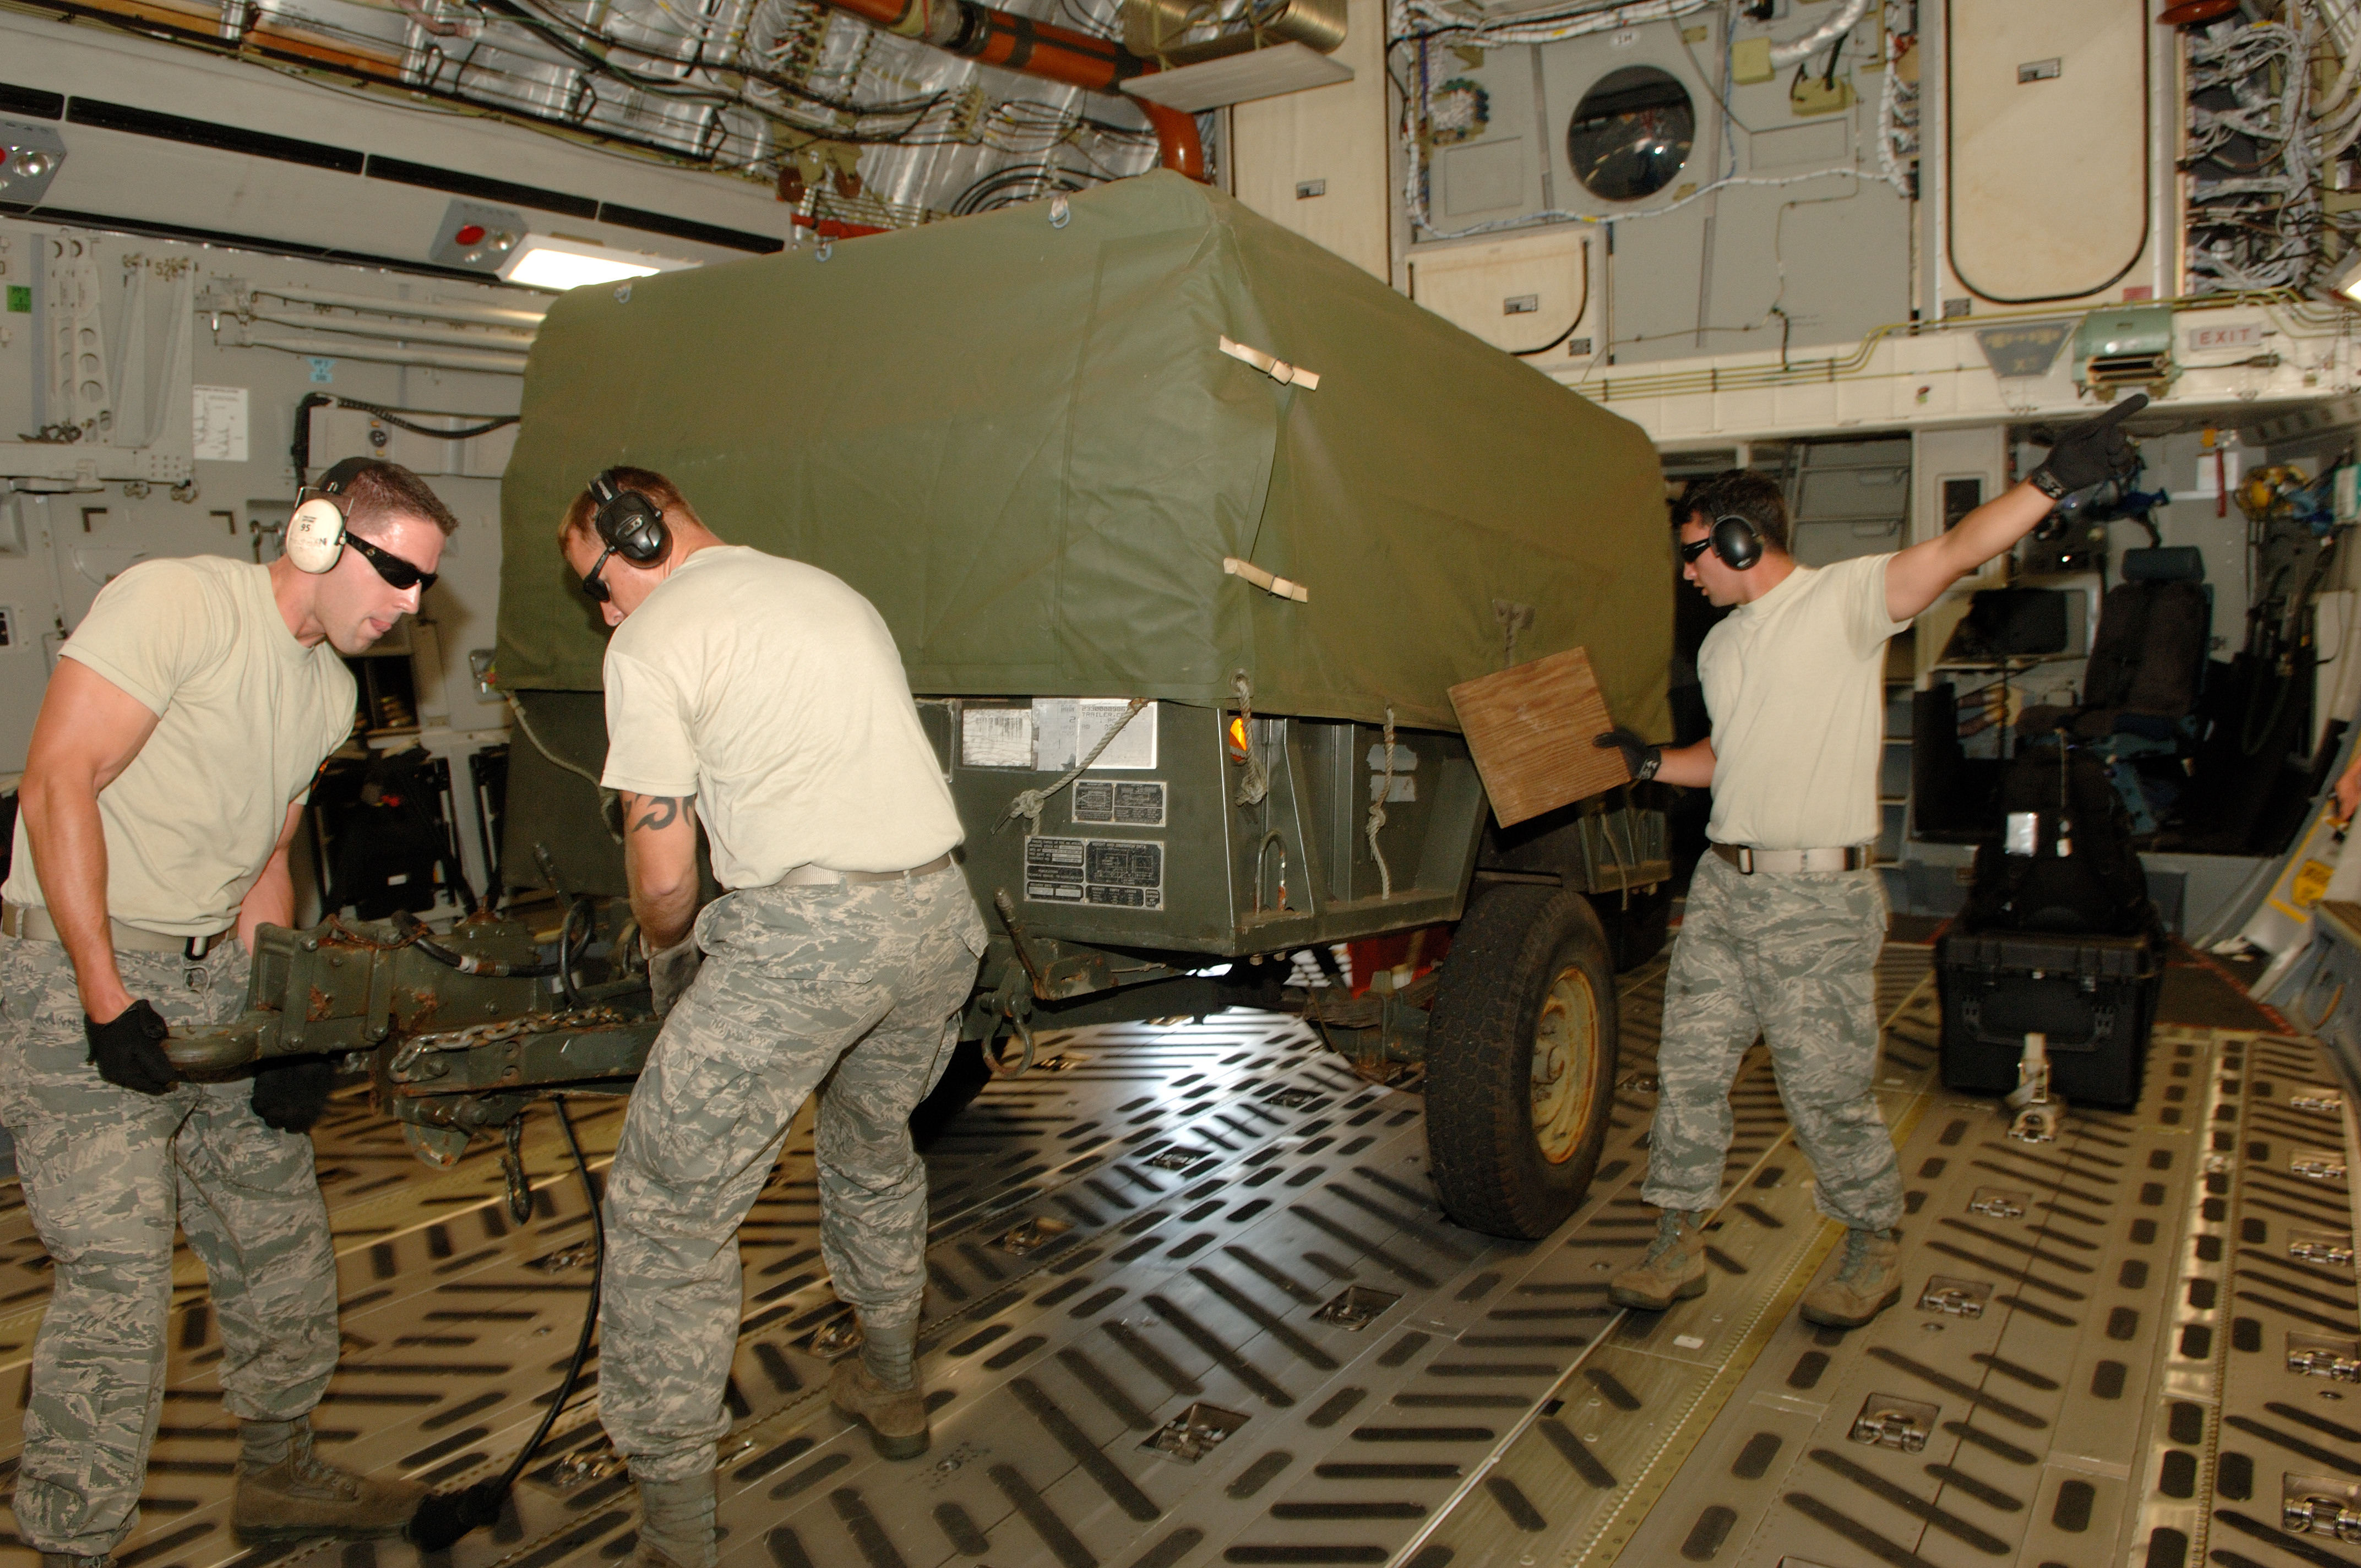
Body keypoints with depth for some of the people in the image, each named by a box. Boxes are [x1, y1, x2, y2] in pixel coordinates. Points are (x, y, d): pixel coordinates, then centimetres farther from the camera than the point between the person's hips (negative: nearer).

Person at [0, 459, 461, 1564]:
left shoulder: (331, 689, 11)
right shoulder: (176, 601, -14)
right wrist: (106, 996, -22)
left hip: (214, 977, 8)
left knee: (283, 1233, 14)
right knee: (118, 1276, -8)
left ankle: (278, 1474, 33)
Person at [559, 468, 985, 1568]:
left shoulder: (652, 643, 0)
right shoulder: (832, 591, 23)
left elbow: (664, 874, -2)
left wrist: (668, 954, 20)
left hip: (807, 928, -8)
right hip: (940, 911, 8)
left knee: (665, 1208, 5)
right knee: (872, 1148, 31)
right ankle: (891, 1388, 48)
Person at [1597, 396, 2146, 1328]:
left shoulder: (1844, 597, -7)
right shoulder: (1721, 645, 17)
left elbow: (1955, 553, -22)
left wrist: (2054, 480, -35)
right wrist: (1648, 763, 18)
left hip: (1816, 900, -7)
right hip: (1721, 886, 8)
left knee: (1827, 1093, 2)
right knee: (1689, 1069, 9)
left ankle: (1875, 1251, 24)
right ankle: (1678, 1245, 22)